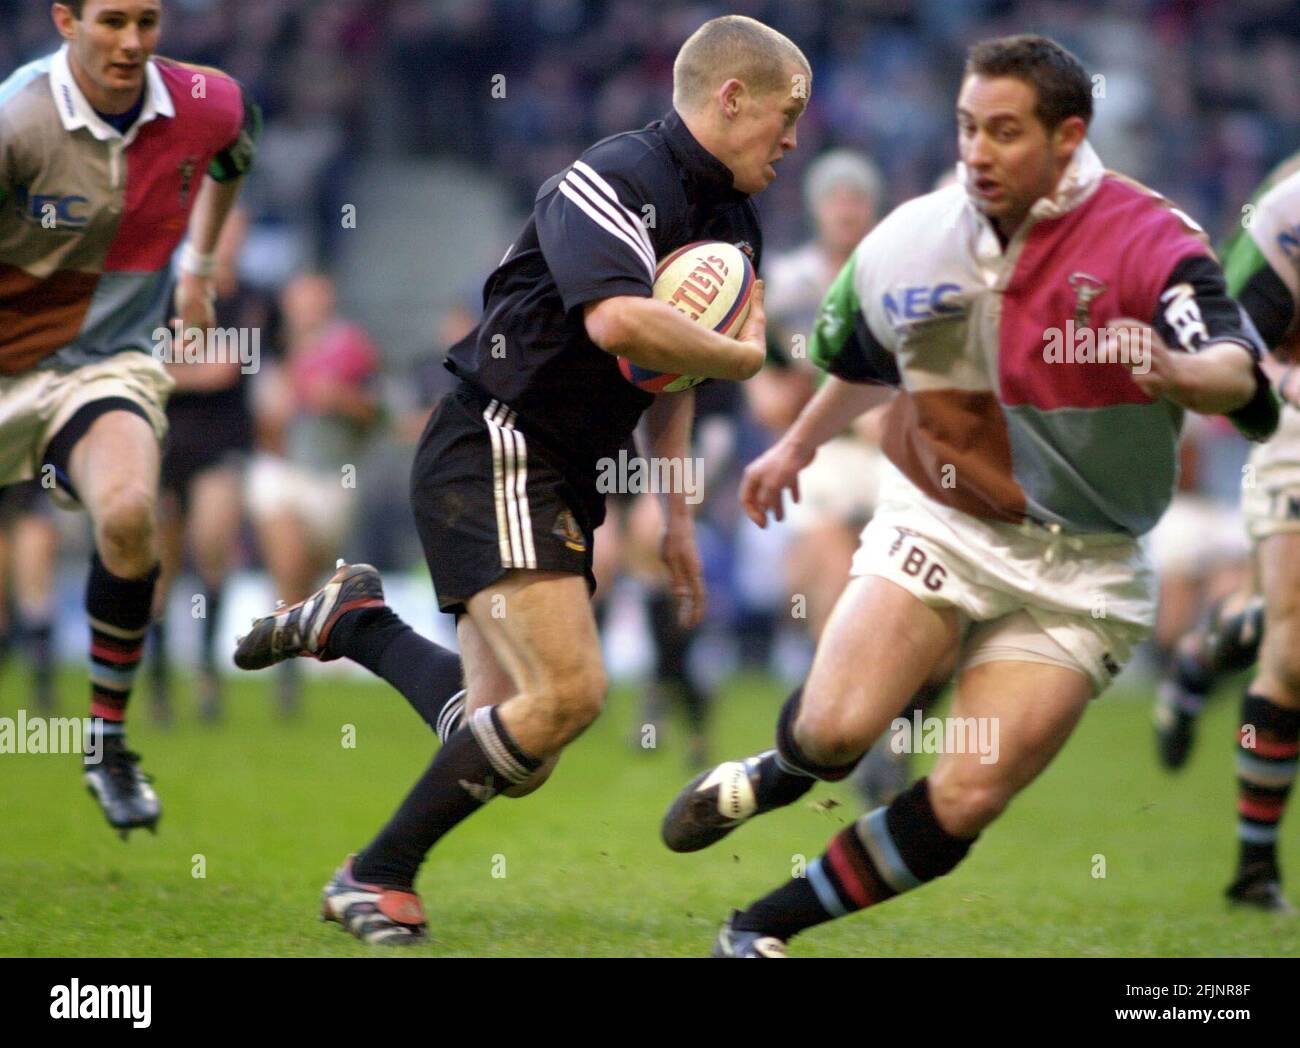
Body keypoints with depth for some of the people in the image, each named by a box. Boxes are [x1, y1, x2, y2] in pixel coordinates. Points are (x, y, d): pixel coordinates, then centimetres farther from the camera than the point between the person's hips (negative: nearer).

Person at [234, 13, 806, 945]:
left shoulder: (735, 226, 12)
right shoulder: (614, 181, -18)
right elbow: (620, 322, -36)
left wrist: (676, 514, 21)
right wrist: (742, 356, -19)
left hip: (565, 482, 9)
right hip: (492, 456, -9)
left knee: (512, 742, 5)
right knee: (569, 692, -20)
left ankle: (355, 622, 26)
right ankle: (377, 877, -6)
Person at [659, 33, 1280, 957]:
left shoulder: (1149, 242, -17)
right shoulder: (918, 239, -3)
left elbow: (1237, 372, -35)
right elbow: (866, 357, 20)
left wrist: (1181, 373, -57)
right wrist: (799, 445, 31)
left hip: (1080, 571, -2)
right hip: (940, 524, 2)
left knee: (964, 803, -10)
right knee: (836, 729, -19)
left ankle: (764, 928, 10)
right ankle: (767, 779, 19)